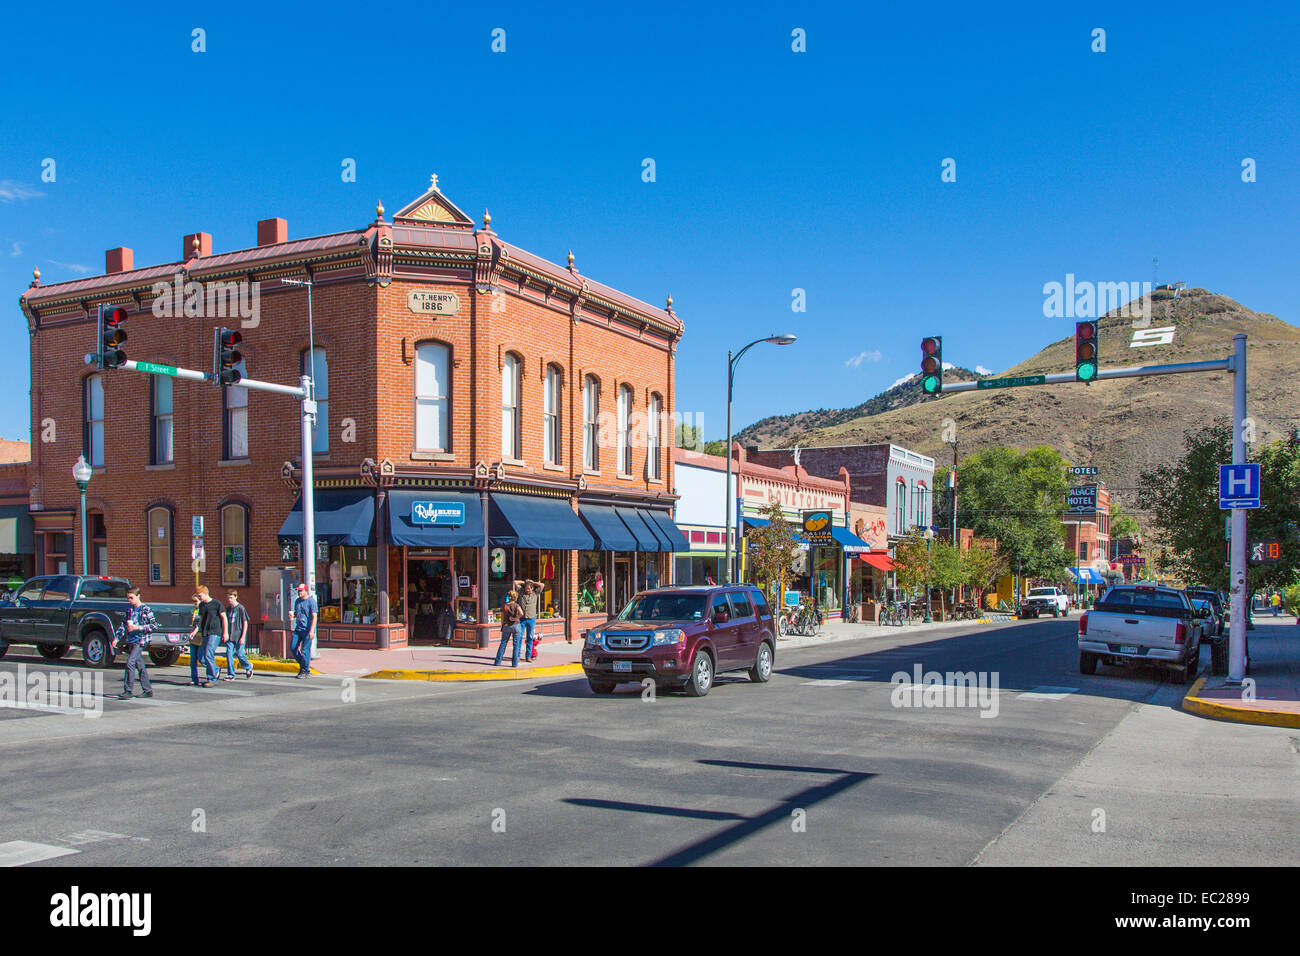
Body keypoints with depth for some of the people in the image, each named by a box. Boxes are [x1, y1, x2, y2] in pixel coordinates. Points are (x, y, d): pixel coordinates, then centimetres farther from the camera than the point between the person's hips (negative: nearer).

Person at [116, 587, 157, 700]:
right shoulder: (129, 609, 12)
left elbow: (154, 626, -13)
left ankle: (128, 691, -12)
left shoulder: (145, 609, -8)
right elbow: (124, 624, 18)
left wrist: (137, 627, -17)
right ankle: (148, 690, 17)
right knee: (140, 666, 10)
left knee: (130, 663, -16)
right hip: (130, 641, 7)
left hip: (139, 641, -7)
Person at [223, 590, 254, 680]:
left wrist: (243, 637, -12)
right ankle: (231, 674, 1)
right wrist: (226, 634, 12)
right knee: (229, 654, -4)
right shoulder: (228, 608, 10)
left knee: (239, 654, -4)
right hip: (230, 636, 5)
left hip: (239, 636, -5)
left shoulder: (240, 608, -7)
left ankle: (248, 667, 23)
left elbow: (245, 623, -7)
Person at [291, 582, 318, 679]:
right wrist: (293, 615, 1)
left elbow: (314, 616, -14)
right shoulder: (297, 600, 14)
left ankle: (306, 671, 3)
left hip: (307, 630, -7)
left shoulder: (311, 601, -9)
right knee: (293, 647, 3)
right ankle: (302, 665, 23)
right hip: (298, 628, 7)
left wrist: (312, 631, -22)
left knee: (305, 650, -7)